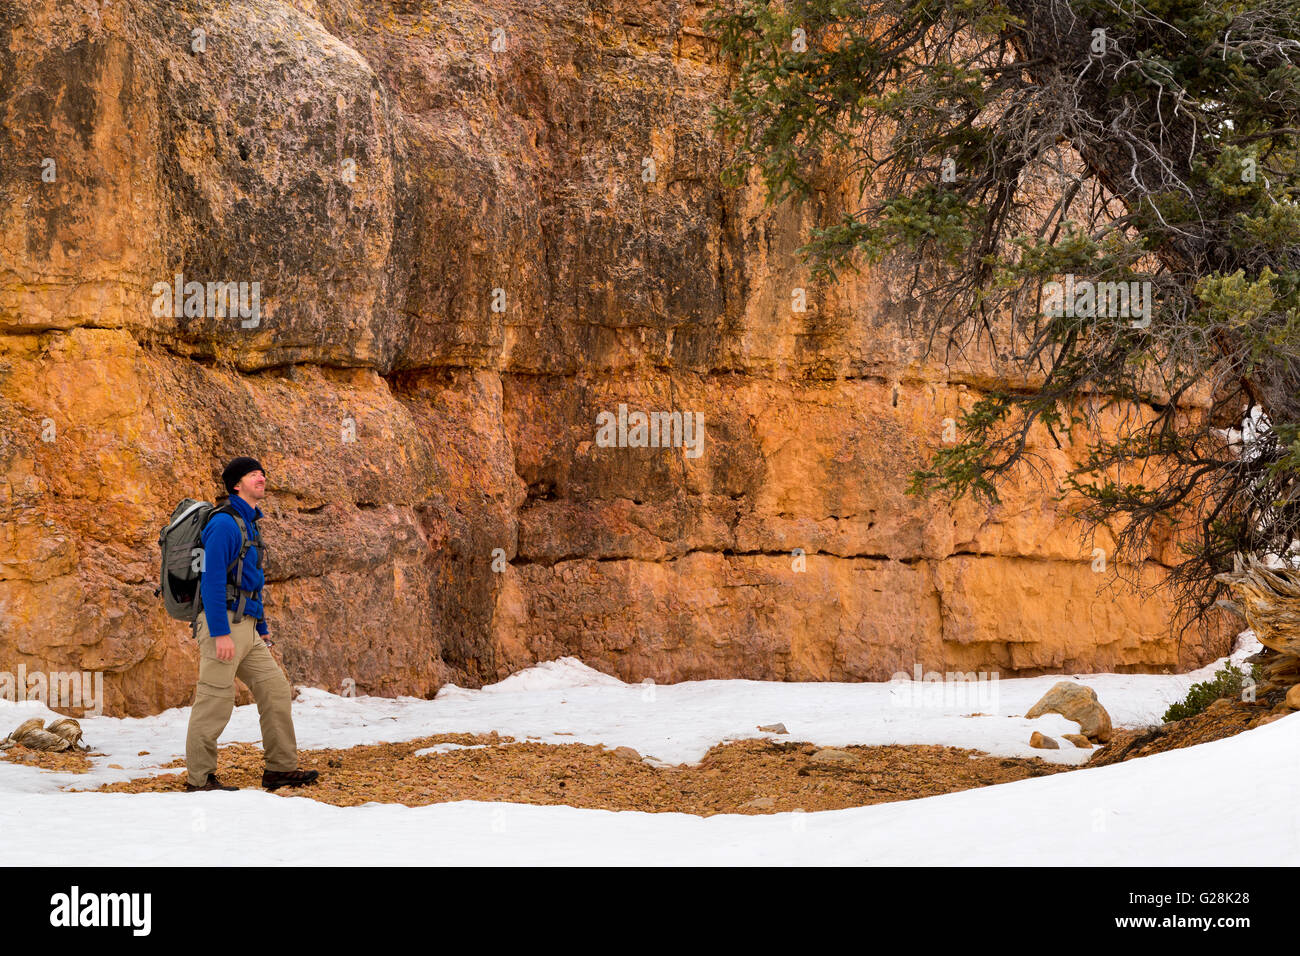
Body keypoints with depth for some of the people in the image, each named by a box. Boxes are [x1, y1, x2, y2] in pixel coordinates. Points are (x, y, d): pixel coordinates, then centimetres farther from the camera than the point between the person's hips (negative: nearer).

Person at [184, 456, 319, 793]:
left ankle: (281, 769, 10)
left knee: (275, 690, 6)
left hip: (245, 629, 10)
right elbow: (212, 580, -19)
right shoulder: (224, 524, -13)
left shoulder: (249, 525, 19)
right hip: (222, 625, -10)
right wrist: (221, 633, -24)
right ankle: (199, 778, 1)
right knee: (215, 702, -6)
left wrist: (262, 628, 24)